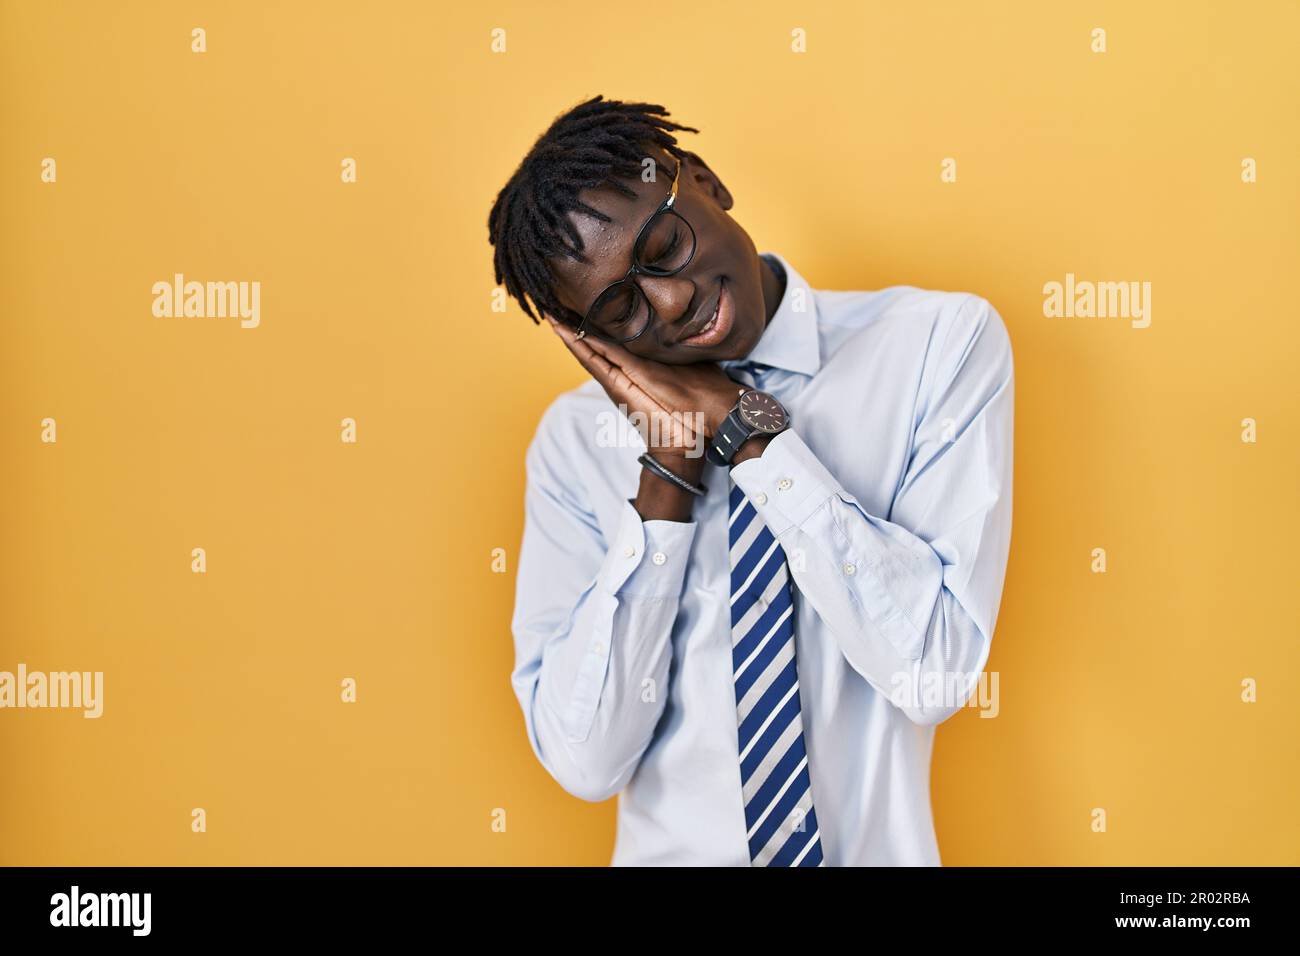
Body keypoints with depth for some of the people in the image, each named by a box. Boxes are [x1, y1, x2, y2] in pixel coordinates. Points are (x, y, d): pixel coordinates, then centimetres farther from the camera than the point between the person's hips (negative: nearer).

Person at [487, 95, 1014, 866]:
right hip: (670, 846, 1)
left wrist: (749, 434, -20)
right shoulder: (575, 440, -8)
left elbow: (938, 669, -20)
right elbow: (585, 759, -14)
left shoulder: (941, 342, -12)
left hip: (877, 846, -1)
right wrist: (666, 472, -19)